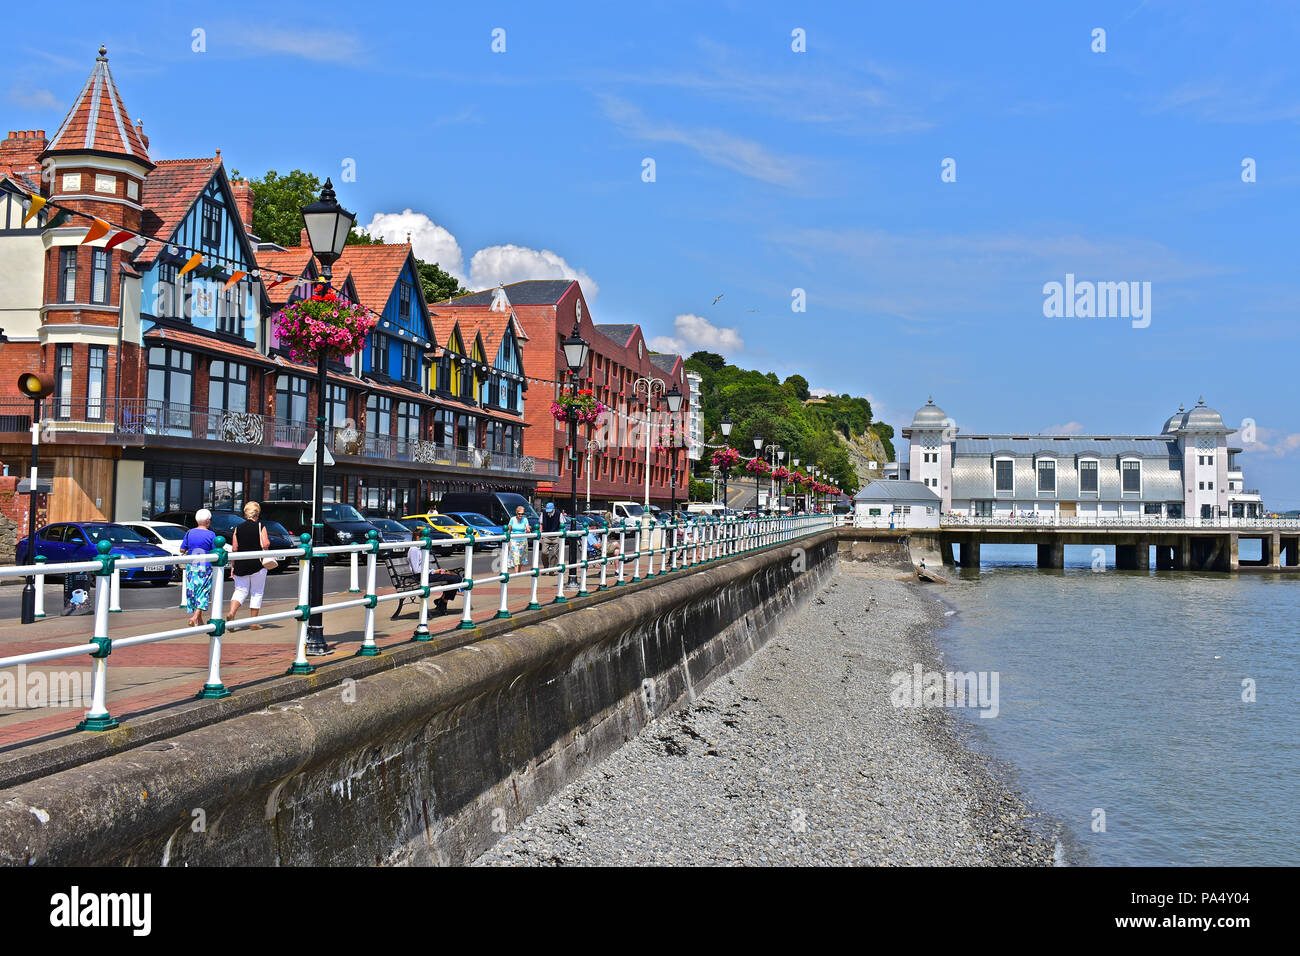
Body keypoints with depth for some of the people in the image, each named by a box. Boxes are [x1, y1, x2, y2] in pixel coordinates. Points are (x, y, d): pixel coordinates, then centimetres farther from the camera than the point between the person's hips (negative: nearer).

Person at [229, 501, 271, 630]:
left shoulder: (238, 528, 5)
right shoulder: (260, 527, -4)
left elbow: (234, 548, 2)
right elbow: (266, 544, -14)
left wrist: (233, 565, 9)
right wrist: (265, 555, 7)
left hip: (241, 565, 3)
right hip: (257, 564, -3)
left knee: (240, 590, 12)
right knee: (256, 593, 8)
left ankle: (231, 613, -12)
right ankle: (253, 622, 11)